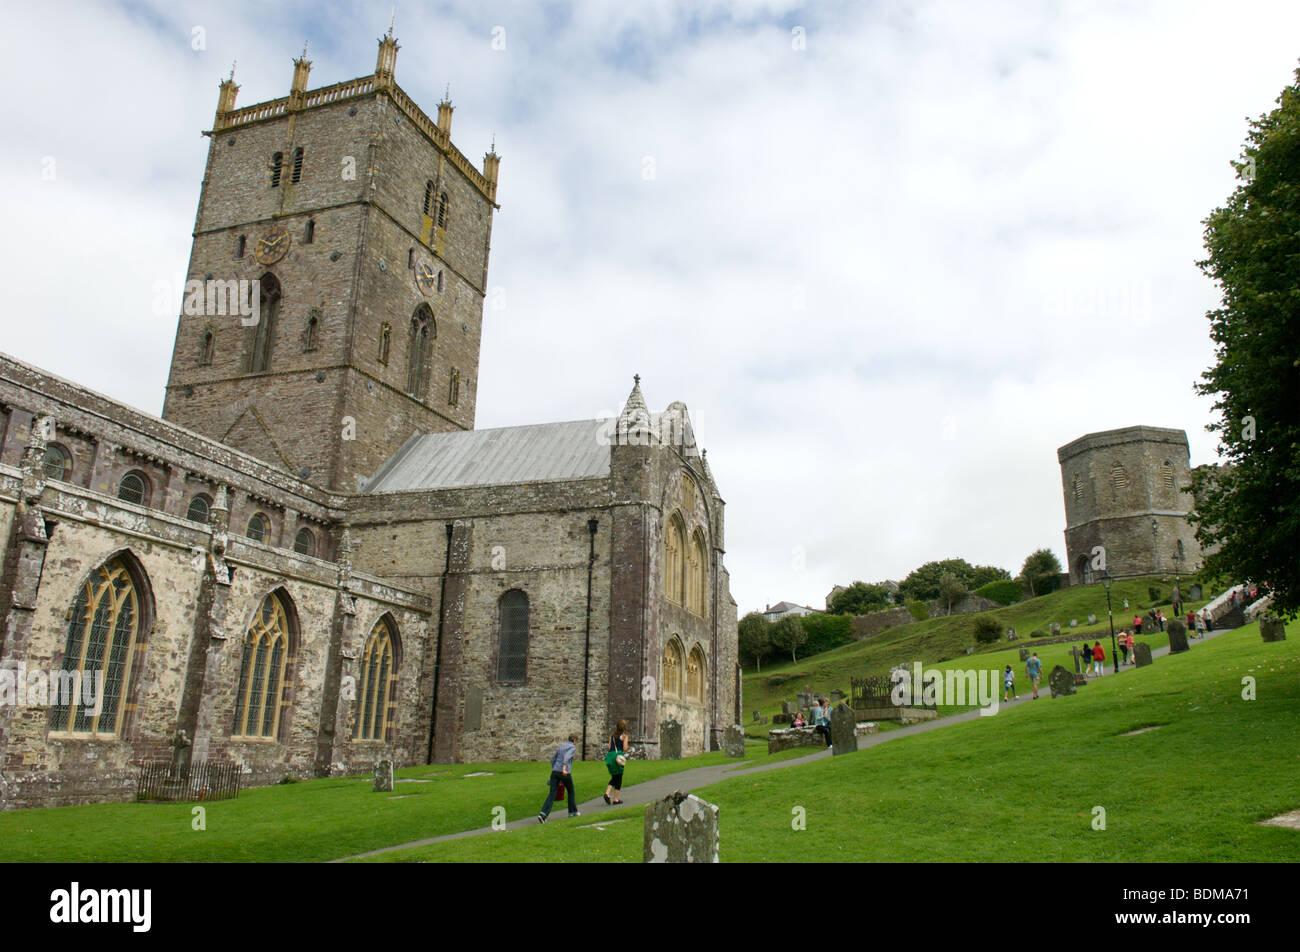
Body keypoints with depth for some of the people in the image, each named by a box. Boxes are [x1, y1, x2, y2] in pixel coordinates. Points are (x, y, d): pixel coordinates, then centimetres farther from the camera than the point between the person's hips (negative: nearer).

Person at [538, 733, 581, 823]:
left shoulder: (560, 746, 23)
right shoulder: (573, 747, 1)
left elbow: (552, 760, 28)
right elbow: (567, 756, -20)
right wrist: (564, 768, -32)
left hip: (555, 771, 5)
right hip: (565, 773, -5)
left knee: (552, 794, -2)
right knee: (571, 791, 19)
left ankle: (543, 814, -20)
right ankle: (573, 811, 32)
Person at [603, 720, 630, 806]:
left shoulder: (612, 735, 13)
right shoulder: (624, 736, -3)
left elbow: (609, 747, 9)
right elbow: (625, 748, -9)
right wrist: (628, 742, 9)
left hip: (610, 755, 6)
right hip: (619, 756, -6)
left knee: (614, 777, 17)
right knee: (619, 778, 4)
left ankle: (607, 793, -3)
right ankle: (616, 799, 6)